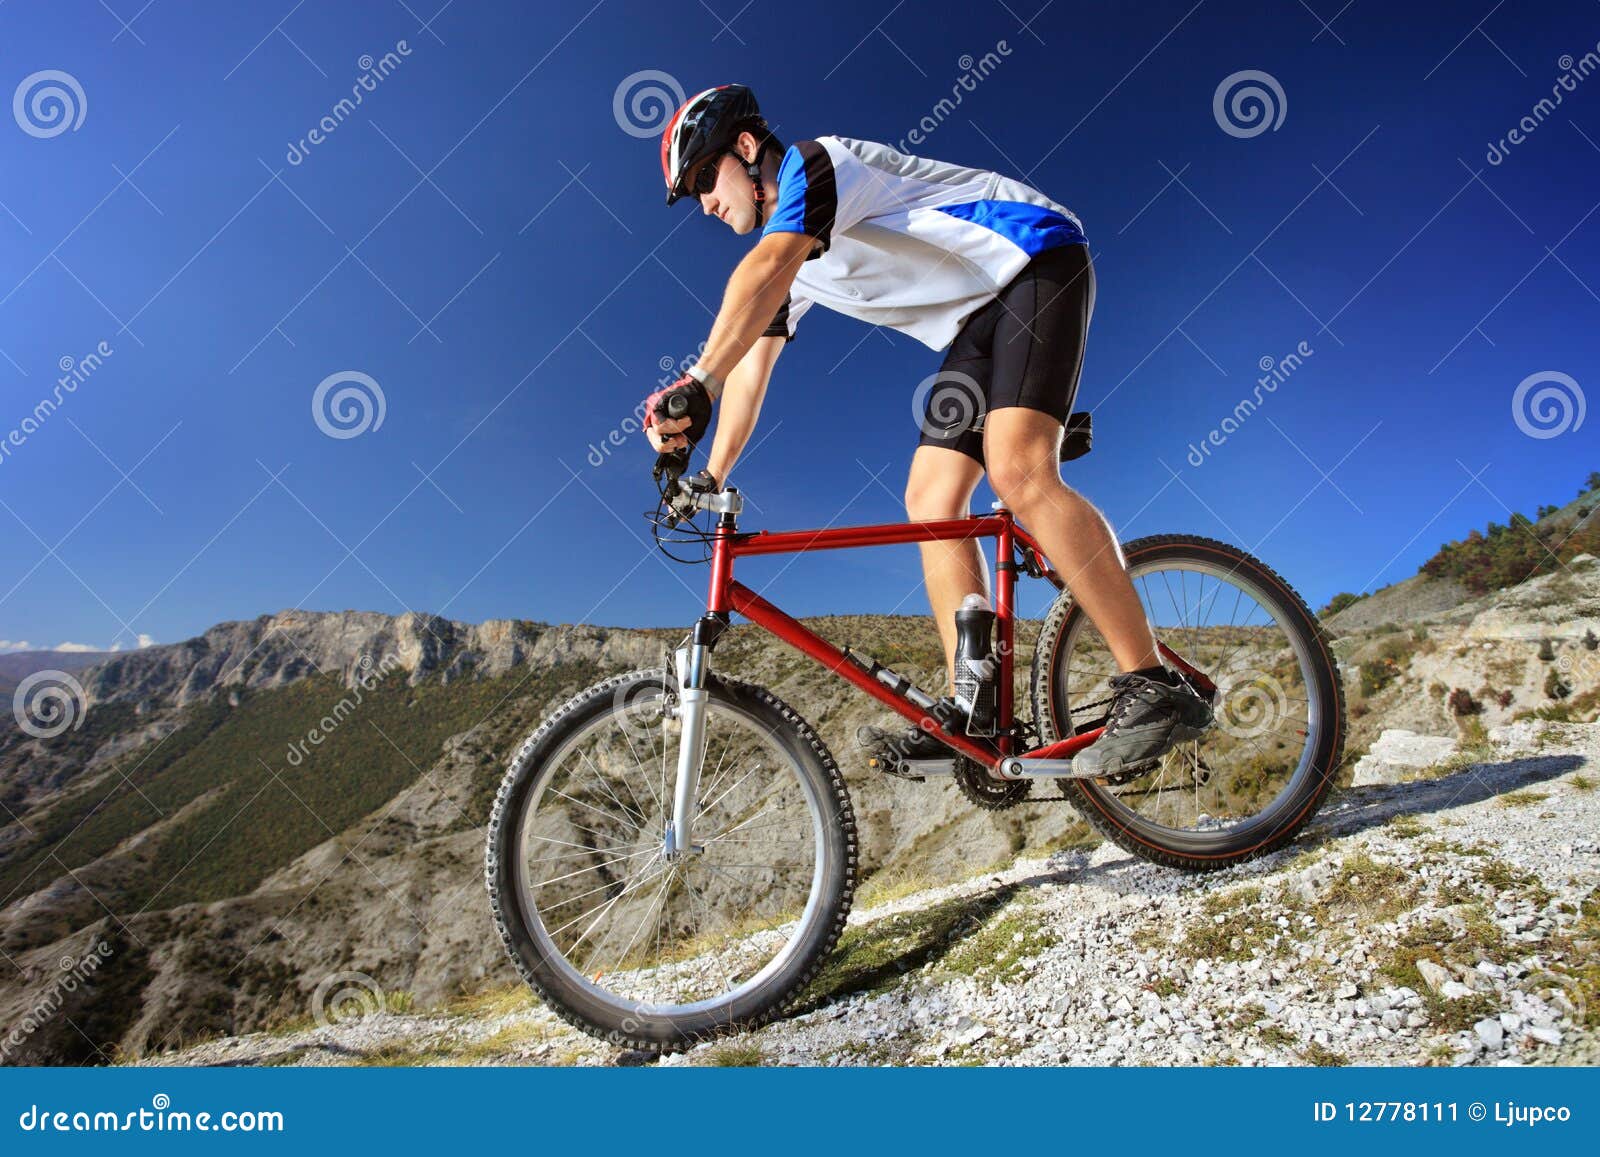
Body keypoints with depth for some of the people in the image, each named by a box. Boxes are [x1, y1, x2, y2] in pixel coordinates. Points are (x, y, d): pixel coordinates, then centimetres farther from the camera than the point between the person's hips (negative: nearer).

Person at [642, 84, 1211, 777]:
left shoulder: (813, 162, -12)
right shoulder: (790, 262, 15)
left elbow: (766, 271, -31)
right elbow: (751, 368, 11)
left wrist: (695, 386, -40)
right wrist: (710, 479, 5)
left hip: (1038, 259, -9)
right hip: (979, 318, 9)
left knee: (1017, 469, -29)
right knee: (929, 500, -5)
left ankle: (1153, 687, -25)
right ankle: (971, 717, -7)